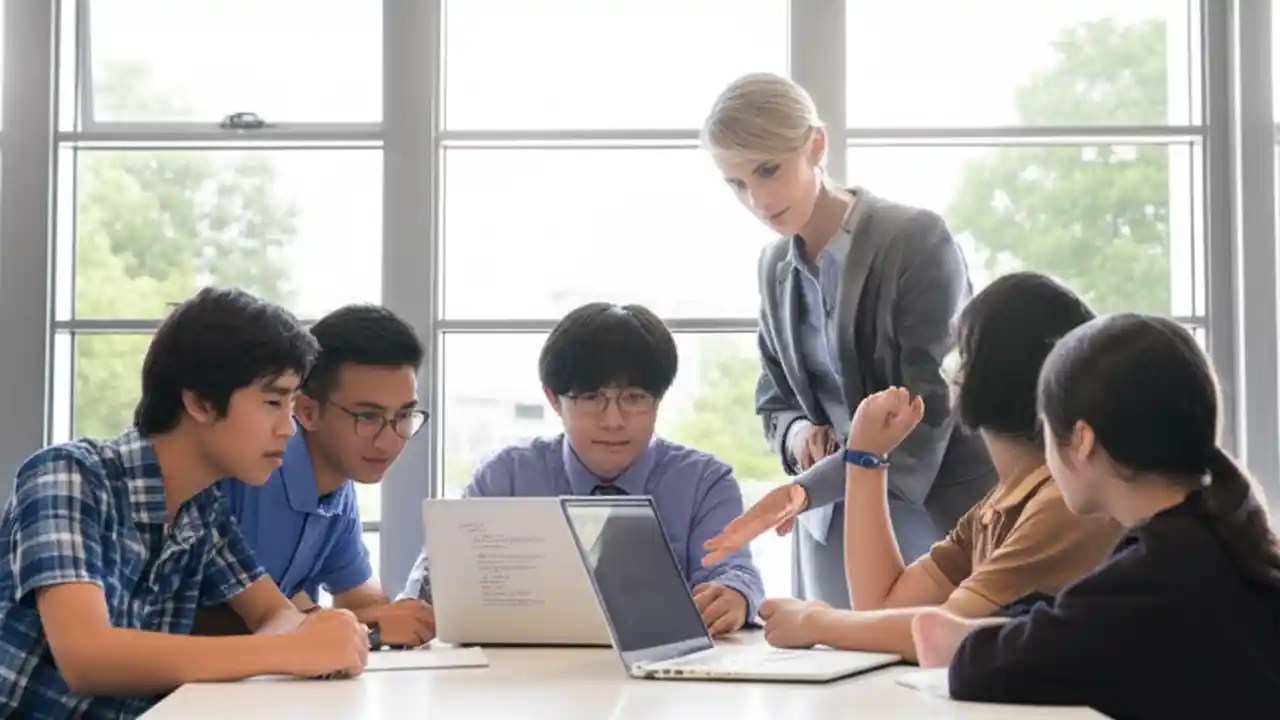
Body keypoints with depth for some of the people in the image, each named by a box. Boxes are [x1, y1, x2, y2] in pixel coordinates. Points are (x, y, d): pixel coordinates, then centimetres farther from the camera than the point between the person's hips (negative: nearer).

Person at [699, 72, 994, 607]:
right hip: (836, 522, 5)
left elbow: (930, 407, -19)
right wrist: (797, 433, -8)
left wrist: (805, 490, -30)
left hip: (939, 511, -5)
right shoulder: (775, 266, 6)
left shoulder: (917, 240, -13)